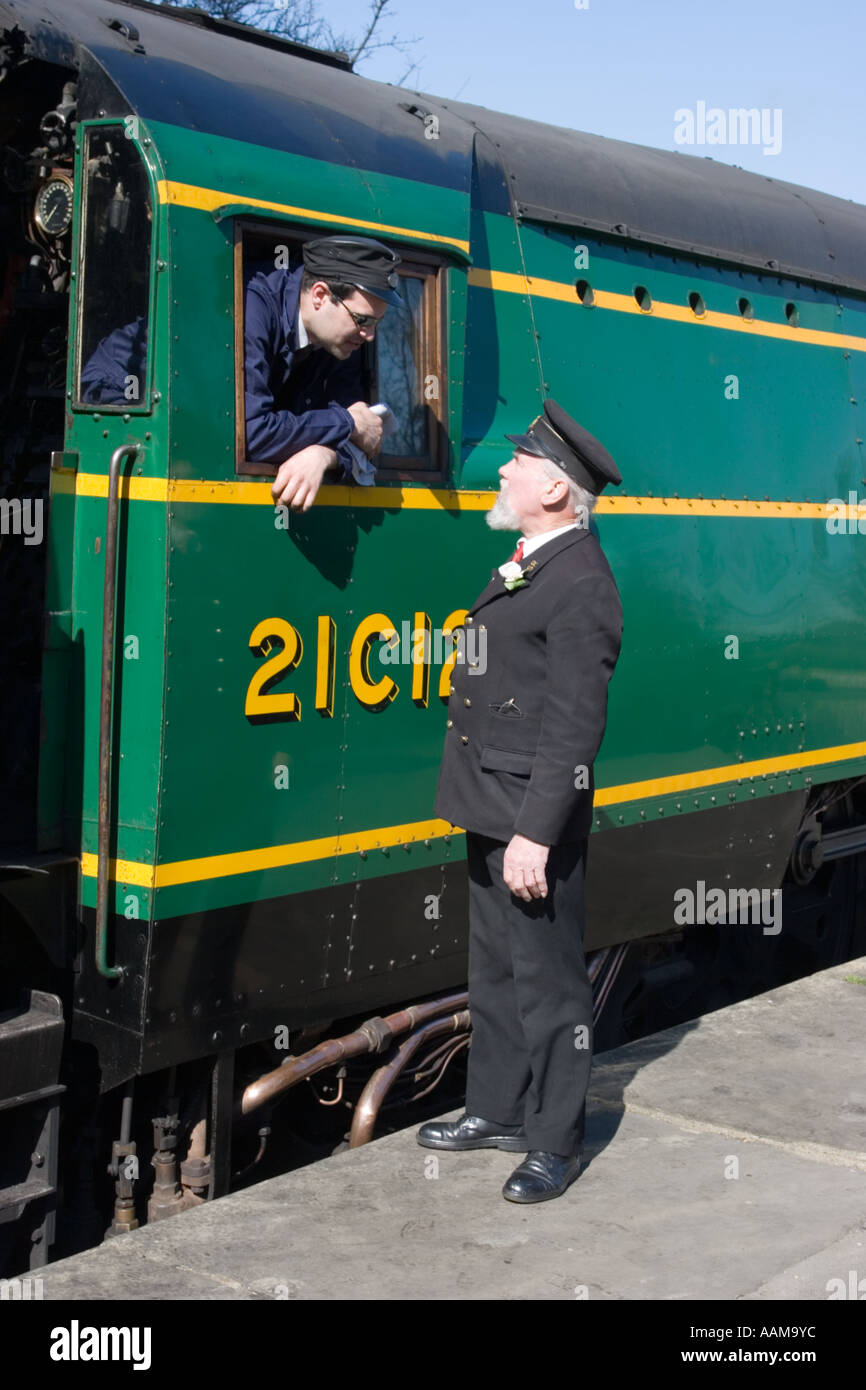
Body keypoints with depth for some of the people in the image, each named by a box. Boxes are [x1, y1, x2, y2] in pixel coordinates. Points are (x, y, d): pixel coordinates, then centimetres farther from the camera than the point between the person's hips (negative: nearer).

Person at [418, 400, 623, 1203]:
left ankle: (555, 1143, 13)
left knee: (548, 978, 1)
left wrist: (536, 834, -25)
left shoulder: (581, 586, -17)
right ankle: (499, 1111, 32)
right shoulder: (526, 566, 14)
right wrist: (485, 809, 20)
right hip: (490, 806, 10)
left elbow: (575, 724, -22)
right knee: (493, 970, 18)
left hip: (535, 815, -10)